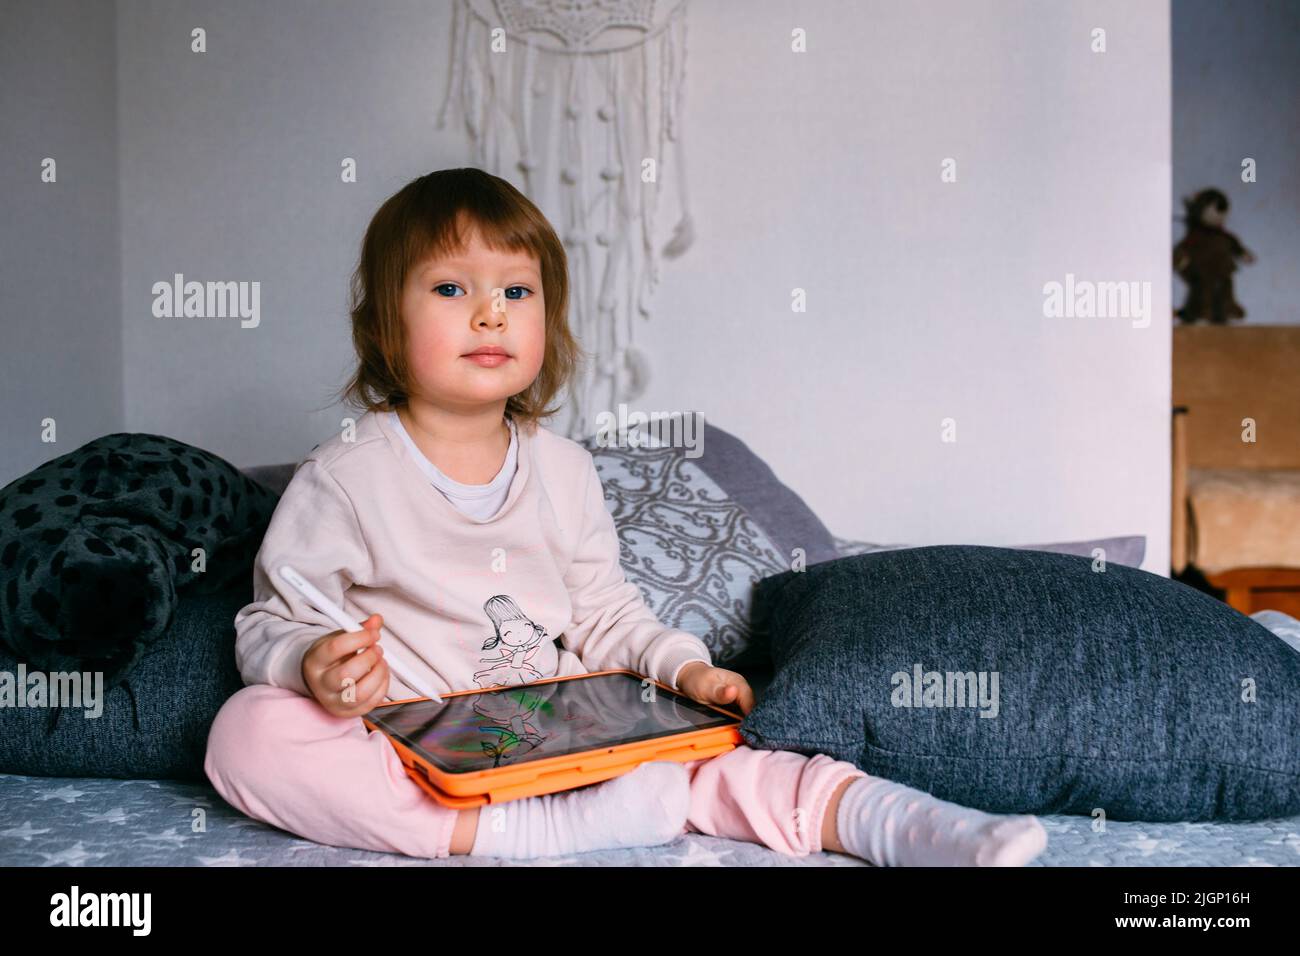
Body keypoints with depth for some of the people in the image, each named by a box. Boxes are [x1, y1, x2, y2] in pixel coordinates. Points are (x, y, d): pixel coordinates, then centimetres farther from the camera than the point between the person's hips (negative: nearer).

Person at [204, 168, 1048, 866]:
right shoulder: (346, 475, -6)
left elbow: (604, 613, 14)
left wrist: (685, 669, -3)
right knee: (247, 732, -30)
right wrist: (316, 668, -26)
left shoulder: (565, 469, 6)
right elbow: (274, 624, -3)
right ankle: (532, 832, -36)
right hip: (406, 755, -3)